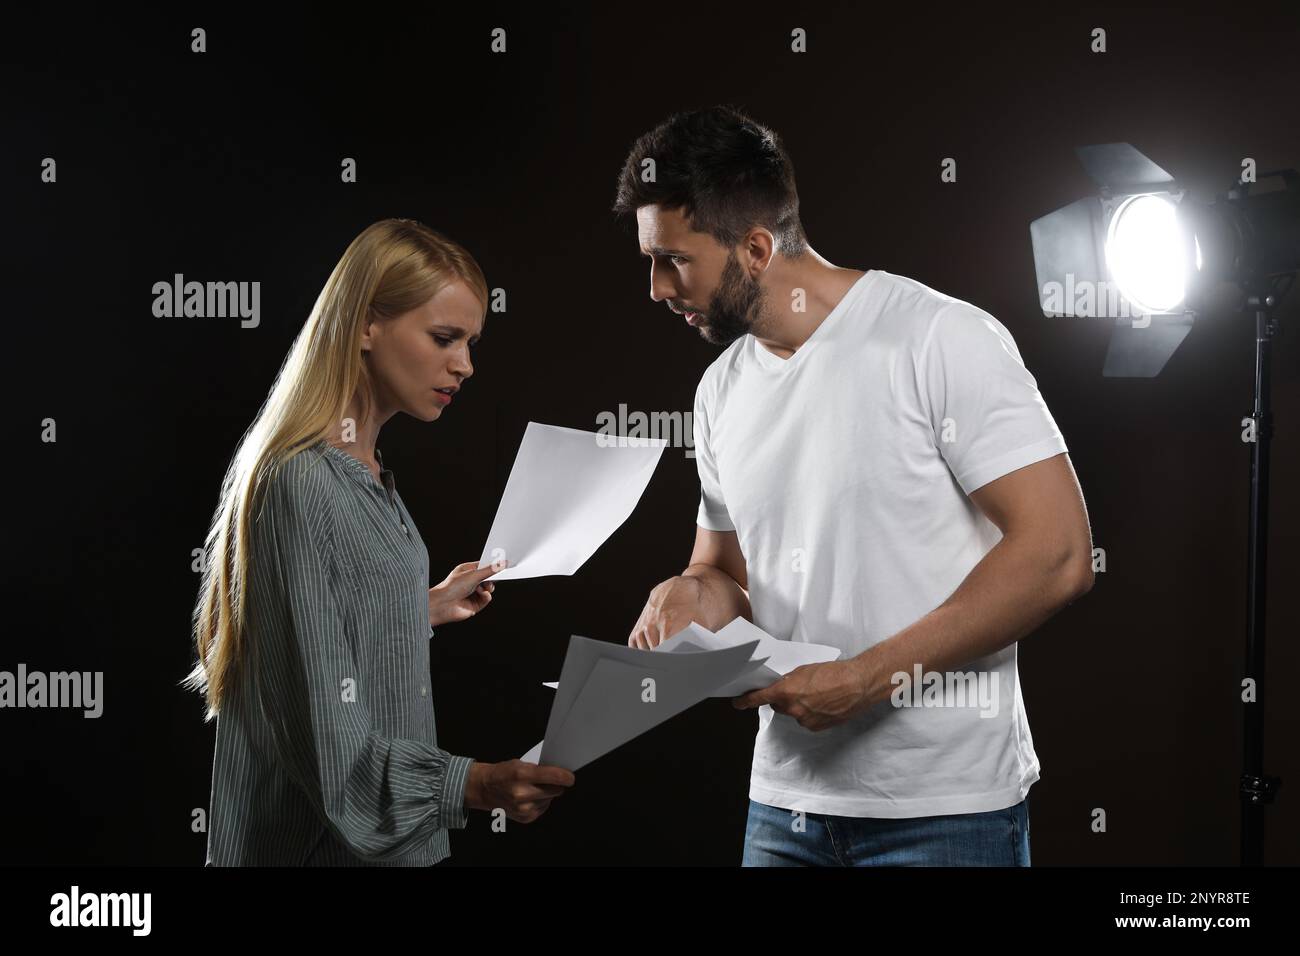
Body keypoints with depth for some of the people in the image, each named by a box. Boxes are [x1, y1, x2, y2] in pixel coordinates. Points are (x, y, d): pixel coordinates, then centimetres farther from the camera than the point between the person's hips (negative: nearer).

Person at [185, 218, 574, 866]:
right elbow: (326, 744, -25)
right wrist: (475, 785, -34)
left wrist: (426, 609, 16)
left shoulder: (368, 473, 7)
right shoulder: (299, 485, -21)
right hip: (321, 843, -9)